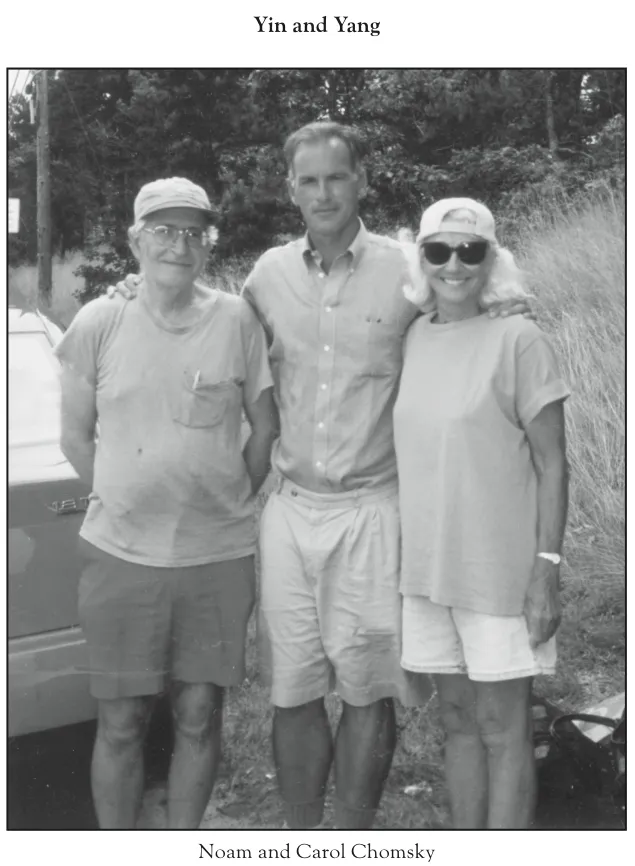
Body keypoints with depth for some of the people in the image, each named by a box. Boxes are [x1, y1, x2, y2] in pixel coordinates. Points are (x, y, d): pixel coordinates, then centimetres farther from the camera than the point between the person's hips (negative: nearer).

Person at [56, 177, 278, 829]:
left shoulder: (236, 320, -2)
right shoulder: (100, 323, -2)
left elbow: (265, 427, 6)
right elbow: (75, 438, 5)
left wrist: (226, 502, 7)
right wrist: (125, 504, 5)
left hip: (219, 556, 1)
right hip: (120, 554, 0)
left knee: (199, 717, 11)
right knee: (120, 722, 8)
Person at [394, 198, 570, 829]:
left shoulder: (517, 340, -9)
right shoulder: (412, 340, 6)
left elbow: (551, 465, -8)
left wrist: (548, 566, -13)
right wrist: (402, 558, 8)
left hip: (499, 571, -5)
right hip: (428, 566, 5)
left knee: (502, 729, 4)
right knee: (457, 719, 15)